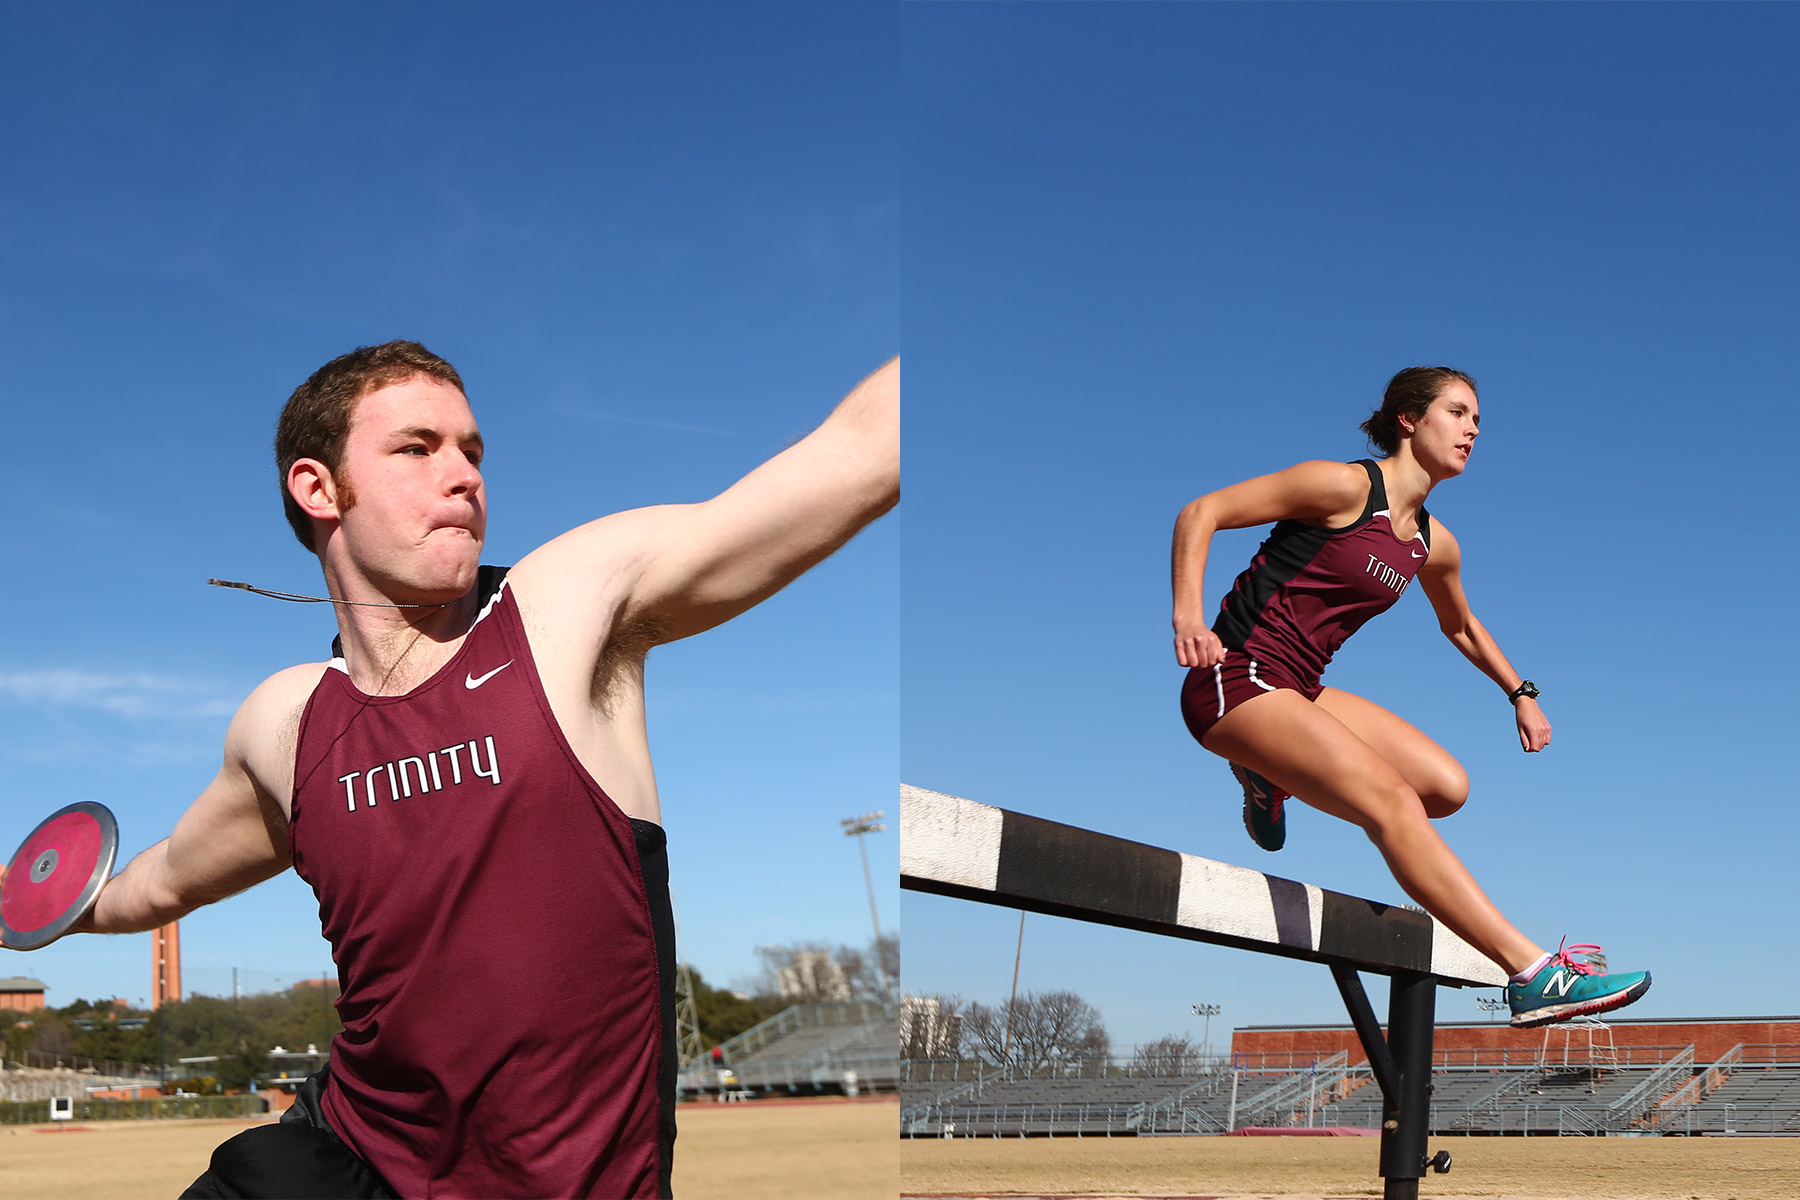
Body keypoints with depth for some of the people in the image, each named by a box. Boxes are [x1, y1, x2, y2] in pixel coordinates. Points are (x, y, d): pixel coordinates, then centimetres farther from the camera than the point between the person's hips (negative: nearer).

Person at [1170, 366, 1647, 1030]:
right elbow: (1200, 513, -12)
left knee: (1446, 786, -8)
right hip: (1236, 679, -8)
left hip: (1298, 690, 8)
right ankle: (1535, 975, -25)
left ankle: (1275, 778, 12)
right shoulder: (1346, 486, -11)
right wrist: (1188, 619, -24)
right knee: (1392, 801, -23)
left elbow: (1461, 626, 34)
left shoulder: (1434, 546, 12)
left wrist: (1522, 693, 26)